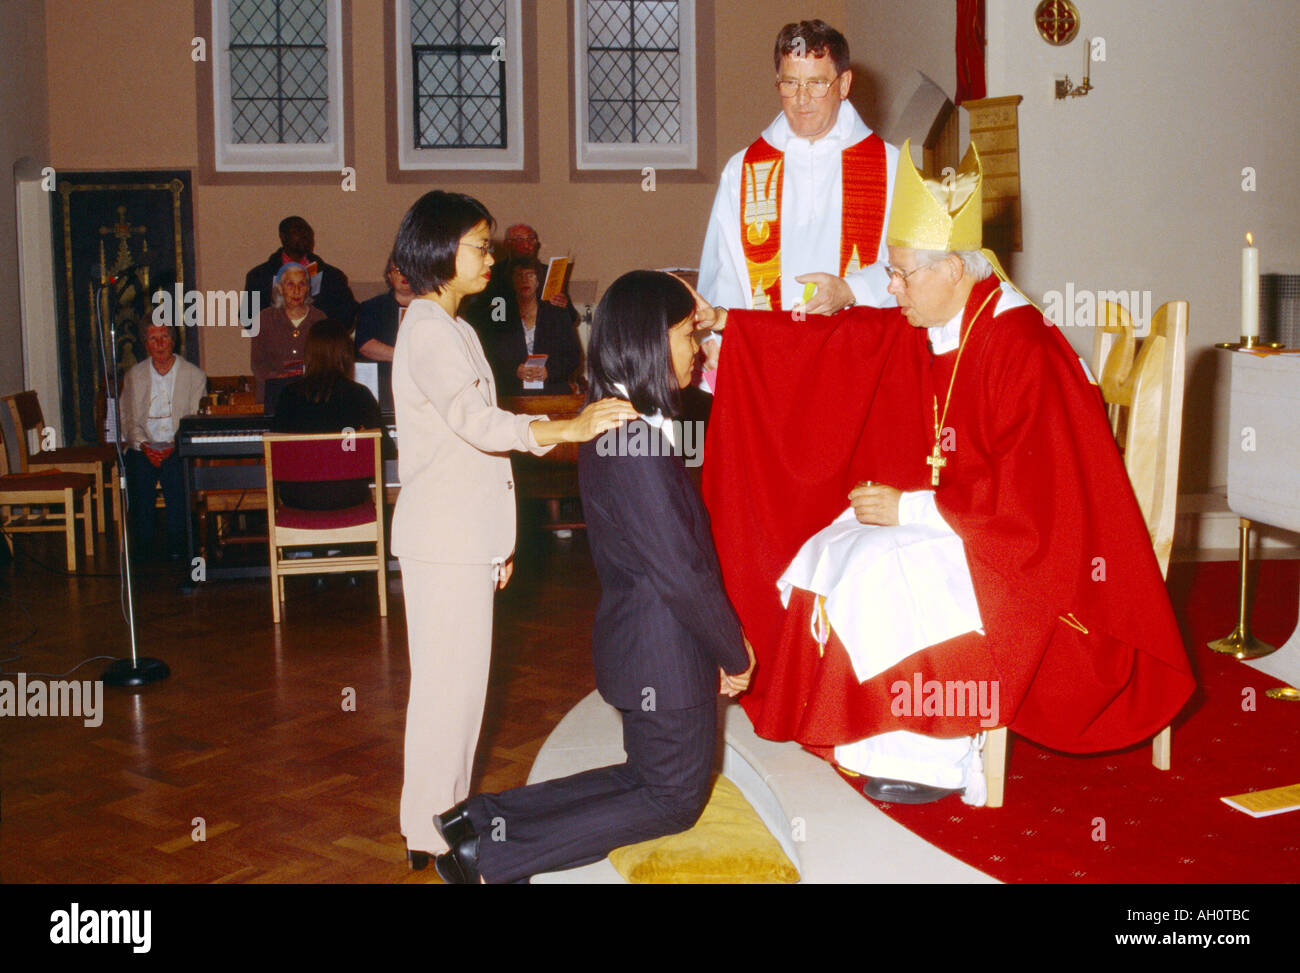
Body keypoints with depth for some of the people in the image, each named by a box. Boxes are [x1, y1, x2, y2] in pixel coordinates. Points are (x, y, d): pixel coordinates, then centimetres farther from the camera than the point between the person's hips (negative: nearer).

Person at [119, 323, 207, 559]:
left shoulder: (194, 375, 5)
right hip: (142, 449, 2)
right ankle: (143, 550, -5)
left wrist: (174, 446, -15)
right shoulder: (134, 375, 13)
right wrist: (143, 445, -8)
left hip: (177, 450, -2)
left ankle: (176, 548, -11)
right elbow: (128, 417, 9)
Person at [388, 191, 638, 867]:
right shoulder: (427, 330, -13)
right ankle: (429, 833, 4)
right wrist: (567, 428, -41)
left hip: (466, 536, 10)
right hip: (443, 538, -10)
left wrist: (494, 540, 21)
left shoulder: (452, 329, 19)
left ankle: (448, 812, 24)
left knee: (461, 677, 14)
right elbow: (474, 420, -28)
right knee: (447, 680, -5)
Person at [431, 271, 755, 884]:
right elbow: (681, 572, -22)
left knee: (650, 776, 23)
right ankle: (493, 858, 1)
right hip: (665, 655, -9)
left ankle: (487, 816, 16)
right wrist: (734, 654, -11)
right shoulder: (636, 443, -25)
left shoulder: (611, 424, 8)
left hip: (637, 640, 9)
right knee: (674, 800, 8)